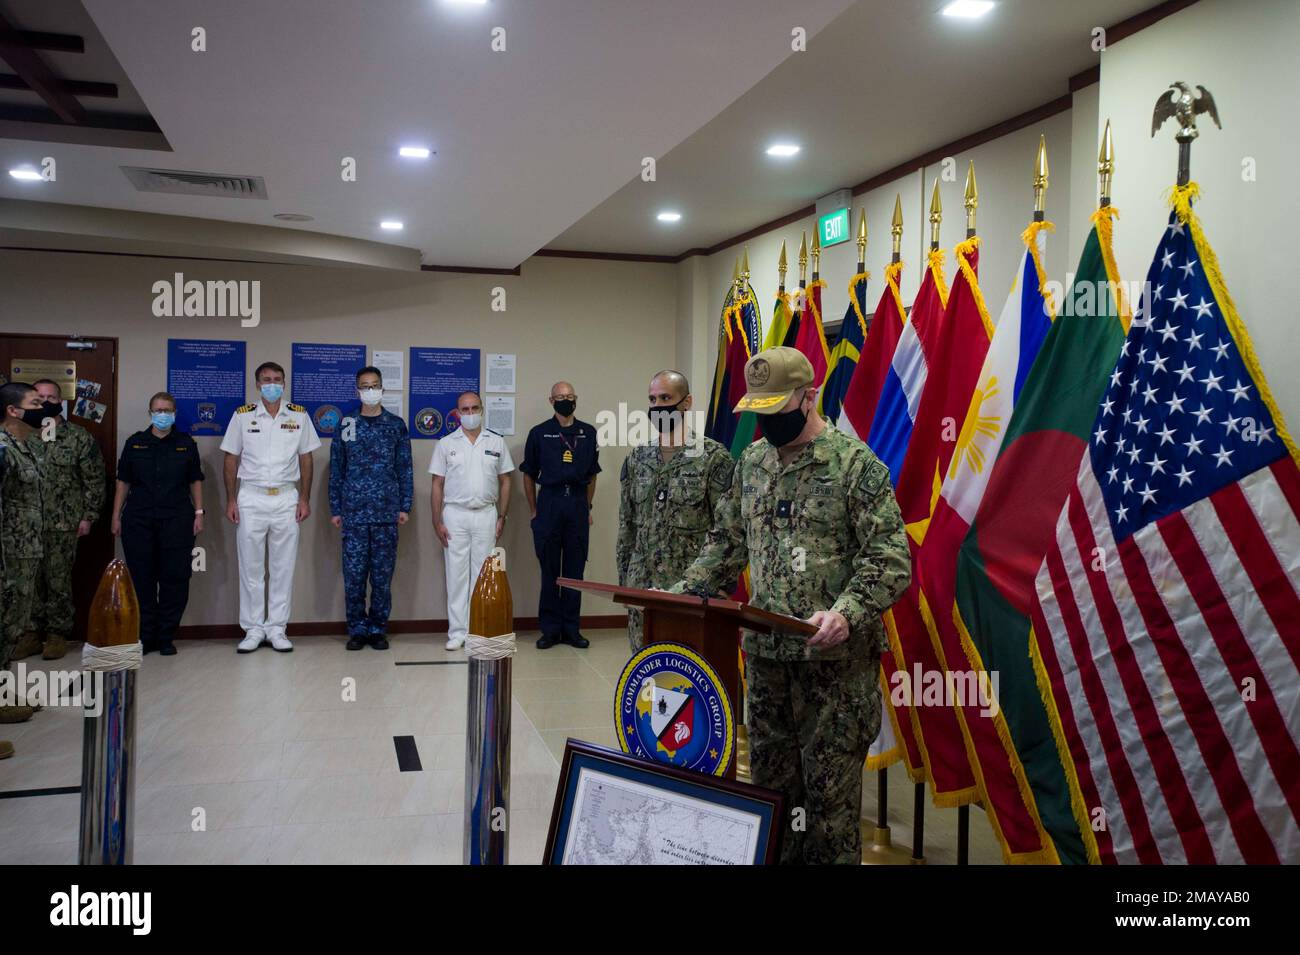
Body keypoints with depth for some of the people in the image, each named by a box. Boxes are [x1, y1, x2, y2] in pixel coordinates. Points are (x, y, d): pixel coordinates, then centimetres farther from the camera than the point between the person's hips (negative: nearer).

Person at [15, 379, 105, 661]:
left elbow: (95, 480, 1)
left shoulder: (79, 437, 1)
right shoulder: (23, 436, 7)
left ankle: (58, 634, 13)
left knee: (59, 581, 1)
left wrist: (88, 516, -3)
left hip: (63, 525, -3)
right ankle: (33, 633, 17)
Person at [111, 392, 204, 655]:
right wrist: (116, 516, 5)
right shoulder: (135, 443, 9)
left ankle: (166, 637, 9)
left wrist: (199, 512, 2)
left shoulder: (186, 444, 8)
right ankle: (145, 636, 13)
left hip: (177, 519, -1)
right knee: (141, 578, 3)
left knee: (175, 577, -1)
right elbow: (123, 482, 10)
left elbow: (195, 481, 10)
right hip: (138, 520, 1)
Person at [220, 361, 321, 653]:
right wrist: (231, 500, -1)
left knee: (283, 568, 4)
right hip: (251, 498, 0)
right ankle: (253, 629, 13)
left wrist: (304, 499, 1)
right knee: (250, 567, 4)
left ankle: (277, 629, 13)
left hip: (286, 498, 1)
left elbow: (306, 459, 7)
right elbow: (231, 460, 5)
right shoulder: (242, 415, 2)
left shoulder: (299, 416, 4)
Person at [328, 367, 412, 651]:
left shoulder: (396, 425, 6)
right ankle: (357, 629, 12)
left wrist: (405, 507, 0)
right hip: (354, 513, 0)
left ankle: (378, 629, 14)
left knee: (382, 574, 3)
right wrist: (335, 509, 4)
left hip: (386, 512, 0)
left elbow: (404, 468, 6)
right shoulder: (345, 425, 7)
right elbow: (336, 470, 8)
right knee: (353, 574, 0)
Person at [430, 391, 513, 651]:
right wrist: (437, 522, -2)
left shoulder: (496, 442, 6)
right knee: (456, 574, 1)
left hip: (486, 514, 1)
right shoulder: (446, 444, 4)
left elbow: (505, 481, 9)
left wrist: (502, 517, 2)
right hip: (455, 514, 0)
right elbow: (437, 485, 4)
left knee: (482, 575, 4)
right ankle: (457, 632, 8)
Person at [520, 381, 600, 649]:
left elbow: (592, 475, 14)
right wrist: (533, 511, 3)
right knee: (549, 570, 3)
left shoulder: (588, 433, 9)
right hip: (549, 501, -2)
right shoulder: (539, 433, 3)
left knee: (575, 569, 5)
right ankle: (550, 629, 11)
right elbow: (529, 475, 7)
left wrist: (587, 508, 9)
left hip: (578, 504, 2)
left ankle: (571, 629, 14)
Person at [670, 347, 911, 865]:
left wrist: (847, 614, -28)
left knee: (830, 792, 3)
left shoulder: (855, 463, -9)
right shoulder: (751, 462, 10)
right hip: (765, 653, 6)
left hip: (835, 660, -5)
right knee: (769, 783, 14)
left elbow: (891, 560, -14)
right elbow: (726, 544, 19)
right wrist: (685, 592, 6)